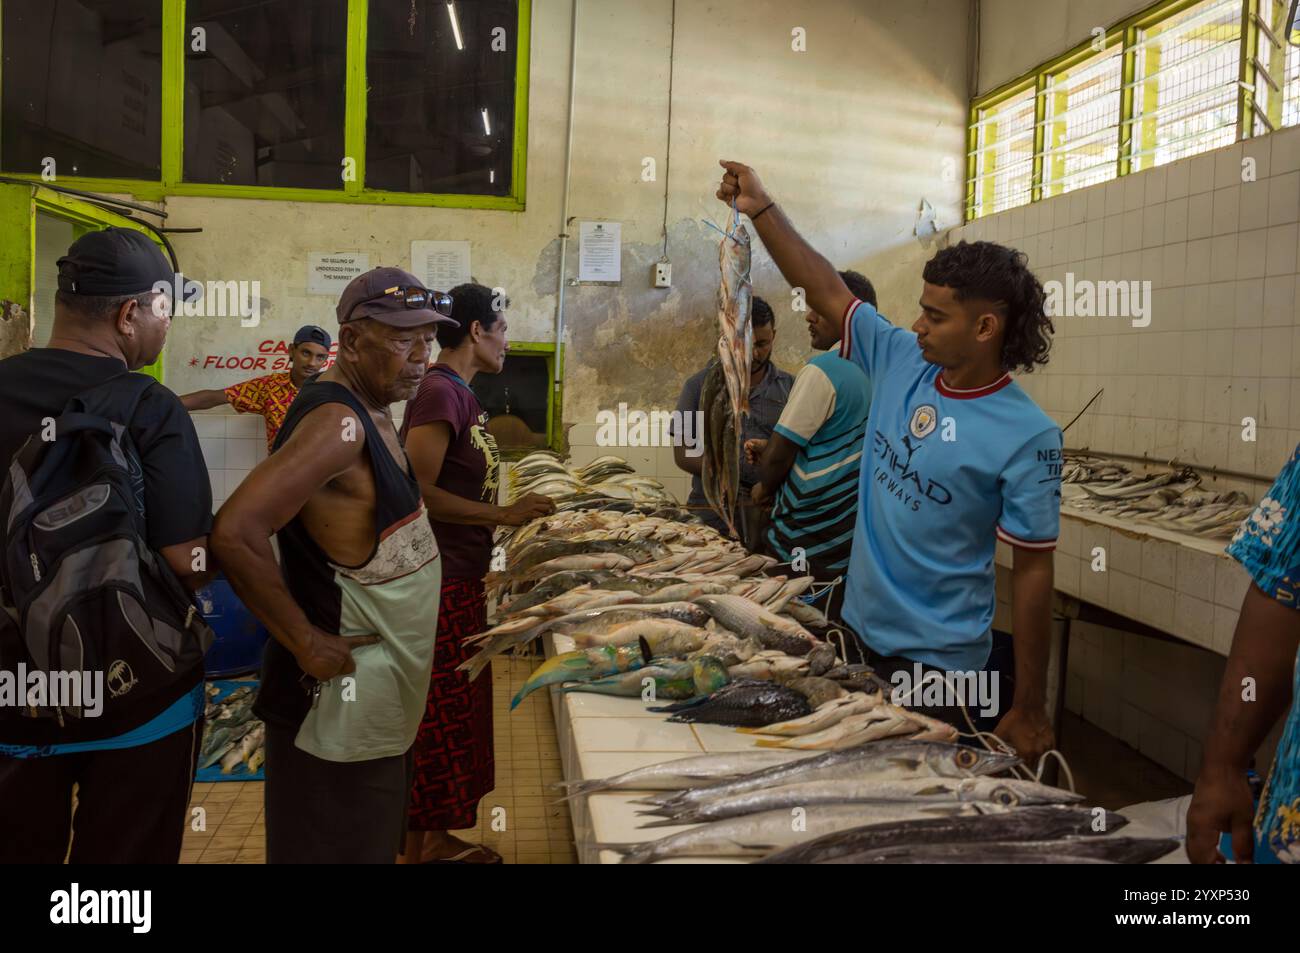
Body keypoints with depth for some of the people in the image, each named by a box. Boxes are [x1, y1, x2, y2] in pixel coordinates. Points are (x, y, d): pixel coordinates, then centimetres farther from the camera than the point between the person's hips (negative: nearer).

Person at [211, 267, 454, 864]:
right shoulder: (338, 422, -23)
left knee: (375, 841, 22)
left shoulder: (371, 411, 7)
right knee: (336, 847, 6)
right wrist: (308, 644, -23)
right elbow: (235, 533, -31)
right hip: (340, 700, -9)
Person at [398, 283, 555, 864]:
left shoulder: (459, 392, 13)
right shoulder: (439, 391, -17)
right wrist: (504, 516, -20)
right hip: (439, 582, -10)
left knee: (456, 712, 18)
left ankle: (435, 836, 31)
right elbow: (420, 492, -23)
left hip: (461, 578, 10)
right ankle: (417, 850, 14)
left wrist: (516, 513, 13)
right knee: (437, 716, 0)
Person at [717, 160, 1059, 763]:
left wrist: (1029, 709, -13)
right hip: (859, 629, 6)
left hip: (938, 663, -6)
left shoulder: (1027, 437, -18)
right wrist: (761, 210, 2)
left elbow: (1033, 571, -16)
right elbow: (827, 291, 6)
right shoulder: (901, 362, -2)